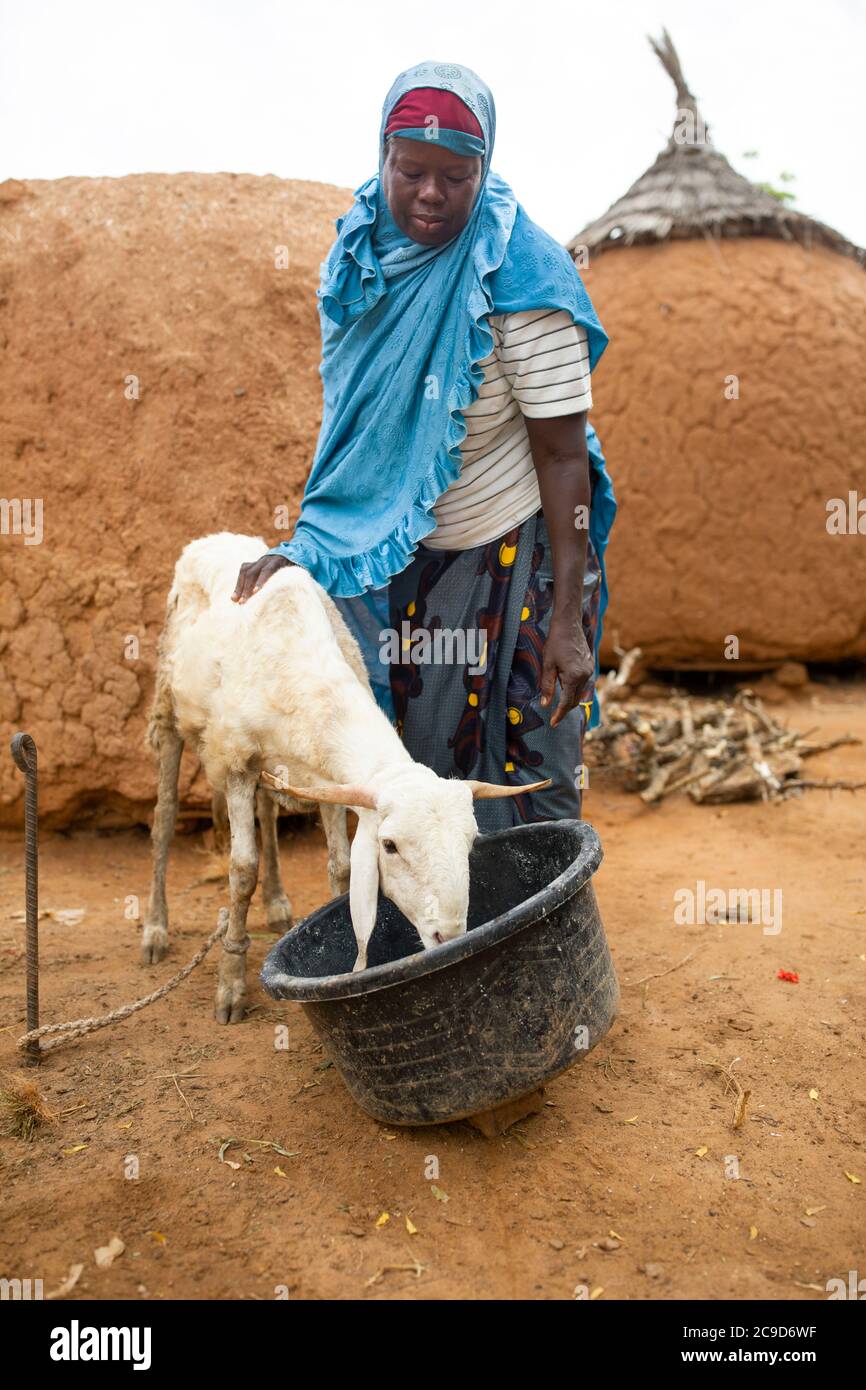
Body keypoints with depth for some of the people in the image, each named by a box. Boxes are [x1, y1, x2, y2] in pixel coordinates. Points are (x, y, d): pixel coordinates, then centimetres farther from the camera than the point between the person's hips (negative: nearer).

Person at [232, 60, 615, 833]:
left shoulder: (522, 277, -18)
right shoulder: (360, 258, -1)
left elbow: (563, 451, -18)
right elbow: (351, 424, 7)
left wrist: (568, 614, -20)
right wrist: (306, 546, 0)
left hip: (510, 556, -5)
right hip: (395, 554, 6)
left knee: (523, 780, 5)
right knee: (406, 769, 15)